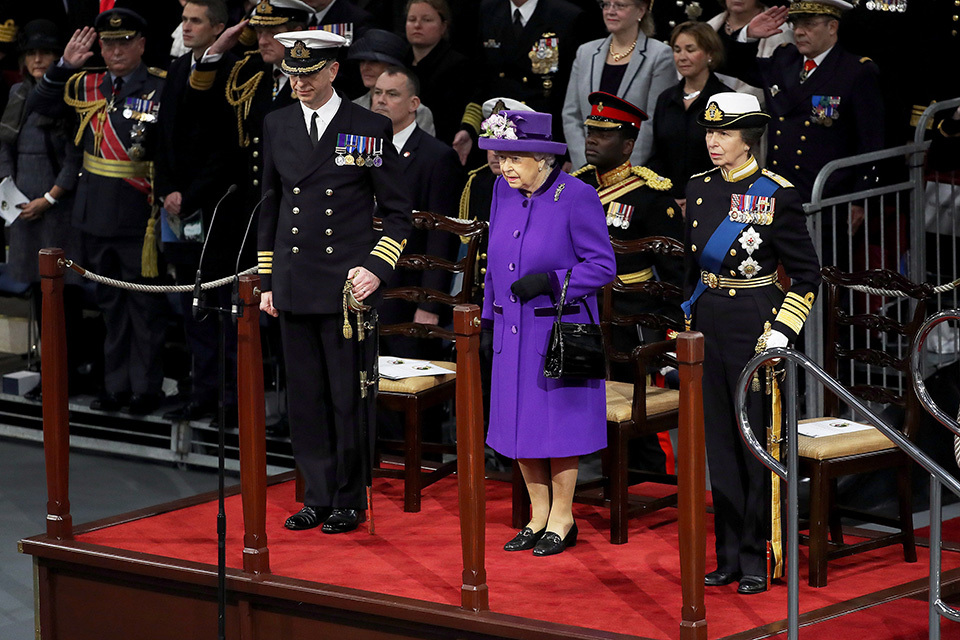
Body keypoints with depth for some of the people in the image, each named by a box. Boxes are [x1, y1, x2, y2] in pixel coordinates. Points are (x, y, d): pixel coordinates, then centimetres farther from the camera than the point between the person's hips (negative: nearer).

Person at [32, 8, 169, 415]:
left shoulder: (160, 89, -8)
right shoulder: (88, 87, 9)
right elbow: (43, 105, 12)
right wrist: (64, 66, -1)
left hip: (139, 217, -6)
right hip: (97, 214, 6)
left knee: (144, 304, 2)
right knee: (110, 304, 13)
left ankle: (146, 388, 10)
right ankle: (116, 385, 21)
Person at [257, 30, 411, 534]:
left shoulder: (370, 129, -2)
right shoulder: (277, 126, 10)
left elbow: (398, 212, 2)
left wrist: (376, 269, -11)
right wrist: (266, 280, 12)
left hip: (347, 285, -4)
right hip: (294, 288, 4)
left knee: (349, 398, 0)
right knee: (305, 398, 7)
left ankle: (349, 502, 11)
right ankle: (318, 497, 17)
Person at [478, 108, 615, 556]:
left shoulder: (577, 198, -14)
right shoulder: (504, 191, 5)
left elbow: (603, 265, -11)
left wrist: (551, 281, -24)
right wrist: (489, 318, 13)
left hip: (559, 330, -6)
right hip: (512, 331, 6)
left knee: (557, 421, 1)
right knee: (518, 423, 10)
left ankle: (562, 519, 15)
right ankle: (539, 516, 23)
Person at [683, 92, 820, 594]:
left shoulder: (776, 195, -10)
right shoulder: (699, 189, 7)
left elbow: (807, 274, -7)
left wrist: (780, 333, -14)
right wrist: (691, 322, 13)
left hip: (754, 325, -6)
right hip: (709, 325, 6)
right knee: (719, 441, 9)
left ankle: (757, 559, 8)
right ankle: (729, 556, 17)